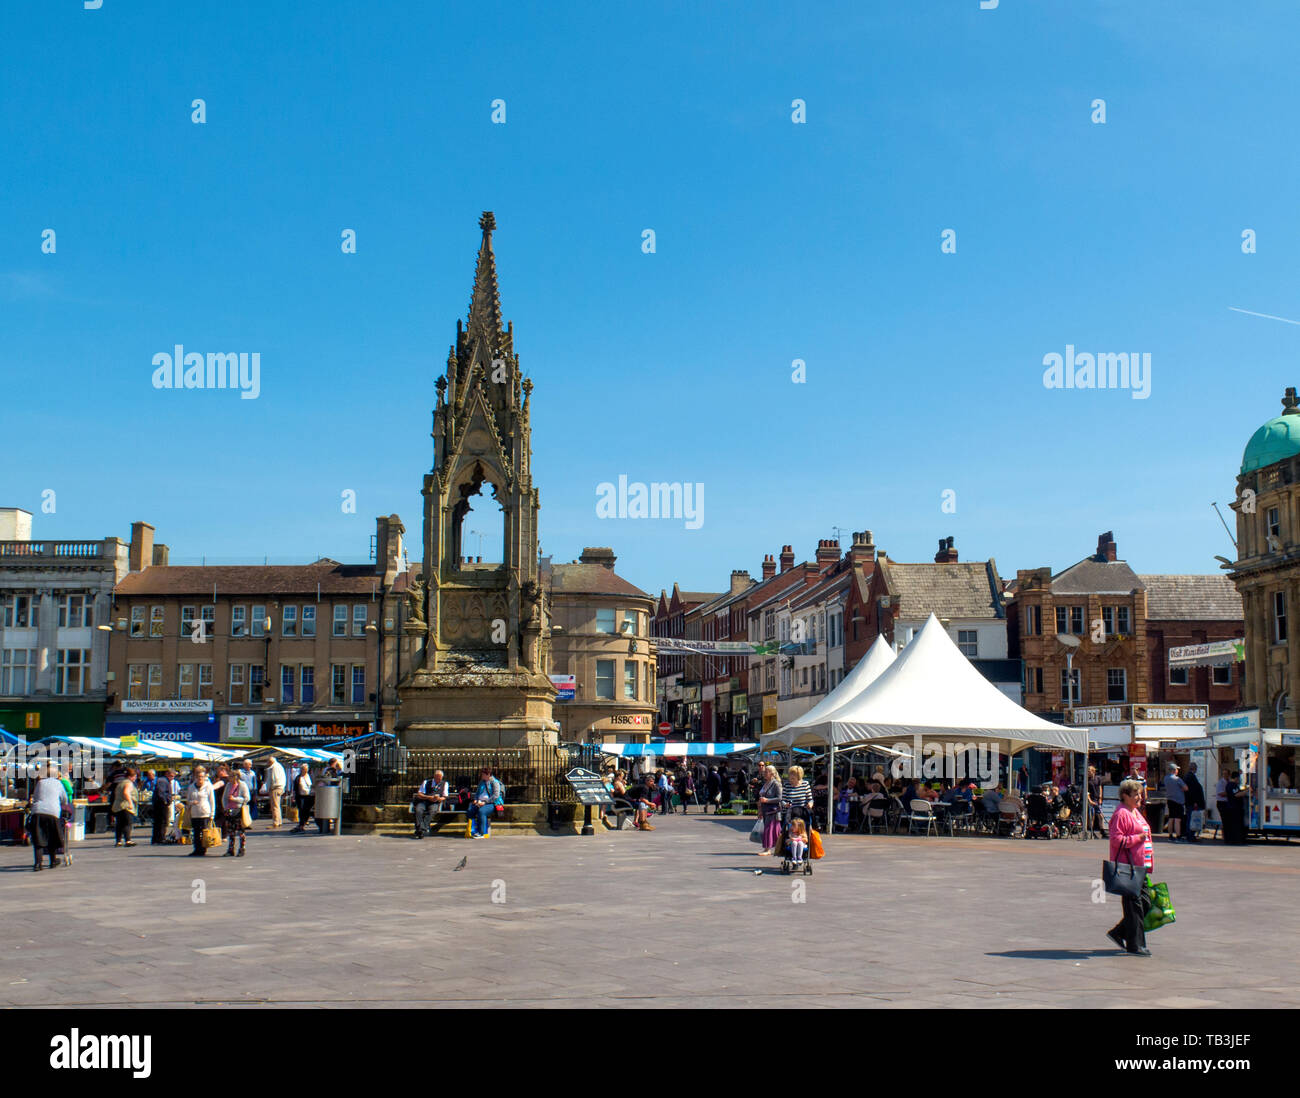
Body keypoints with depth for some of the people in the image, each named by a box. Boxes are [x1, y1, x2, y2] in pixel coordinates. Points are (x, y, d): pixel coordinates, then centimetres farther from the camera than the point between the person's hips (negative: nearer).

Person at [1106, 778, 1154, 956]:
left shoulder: (1136, 813, 19)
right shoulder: (1121, 814, -12)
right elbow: (1116, 840, -19)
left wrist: (1149, 862, 24)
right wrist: (1138, 838, -21)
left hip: (1139, 866, 10)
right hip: (1127, 867, -10)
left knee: (1144, 903, 10)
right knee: (1134, 905, -5)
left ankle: (1118, 933, 21)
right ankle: (1135, 944, 3)